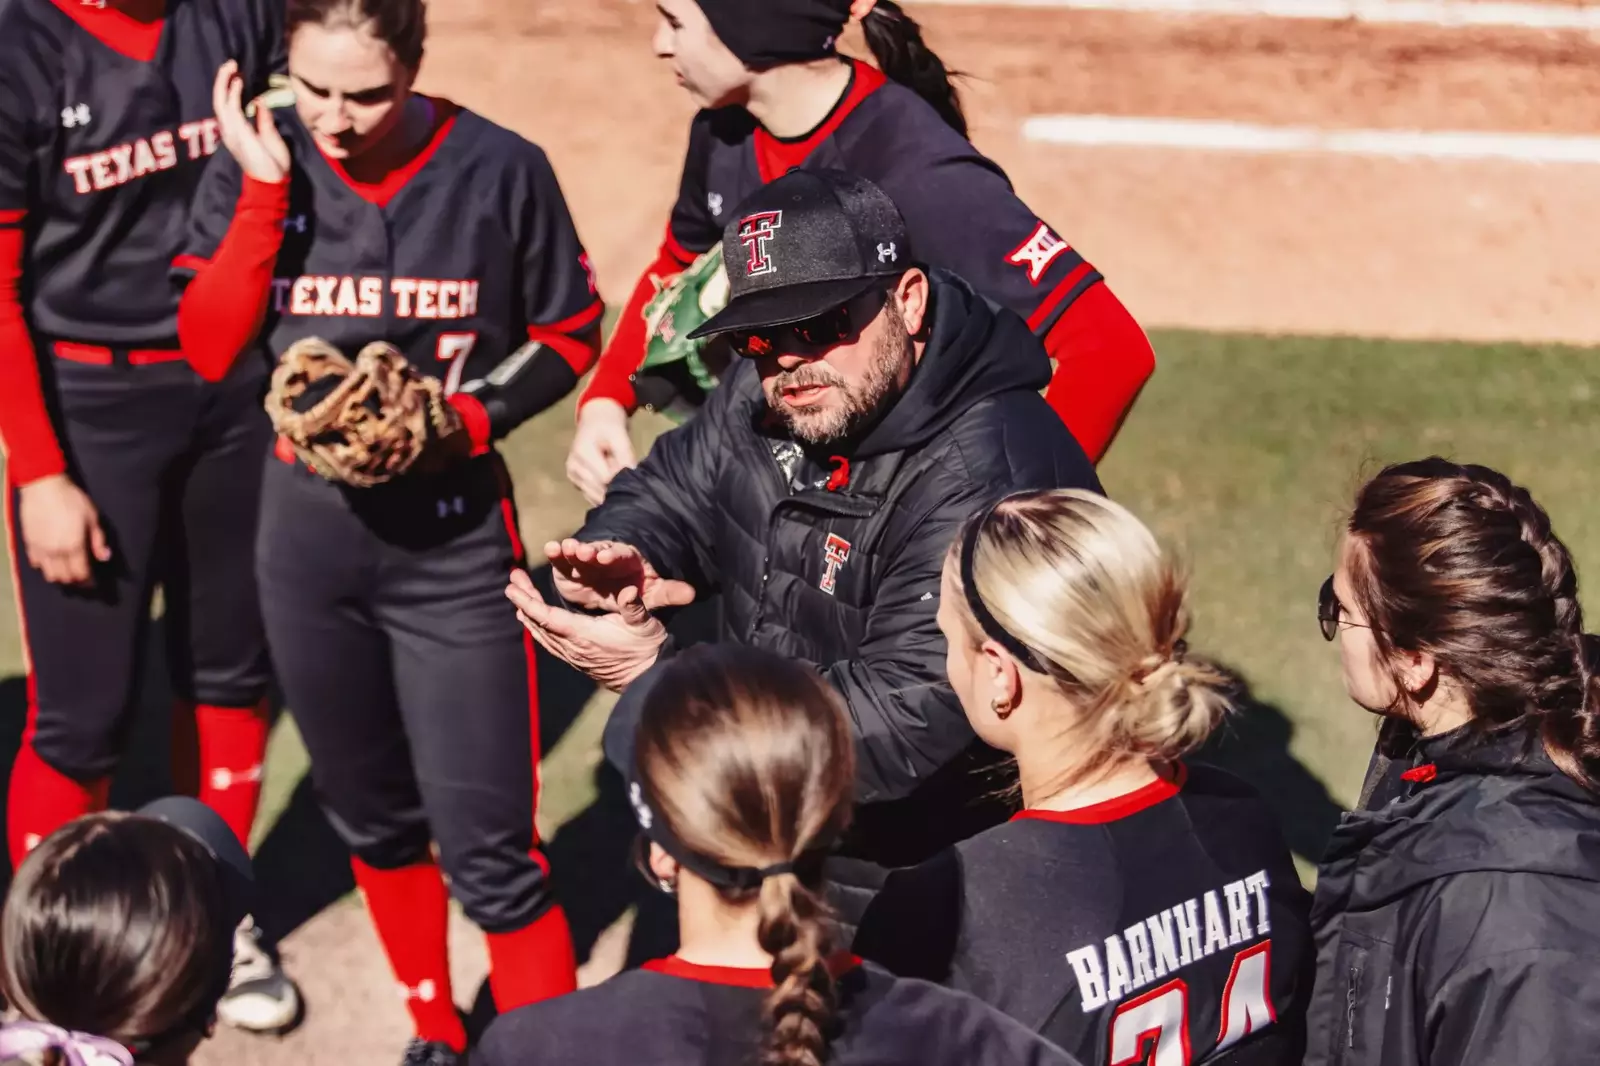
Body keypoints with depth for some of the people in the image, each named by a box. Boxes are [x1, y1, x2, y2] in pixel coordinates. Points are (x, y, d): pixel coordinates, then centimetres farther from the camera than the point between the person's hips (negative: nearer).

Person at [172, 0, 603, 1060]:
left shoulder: (500, 170, -12)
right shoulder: (255, 165, -5)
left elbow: (568, 334, 0)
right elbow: (210, 347, -11)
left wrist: (471, 418, -16)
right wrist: (267, 190, -19)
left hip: (455, 535, -3)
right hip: (308, 526, 3)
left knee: (487, 847, -5)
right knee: (371, 812, 18)